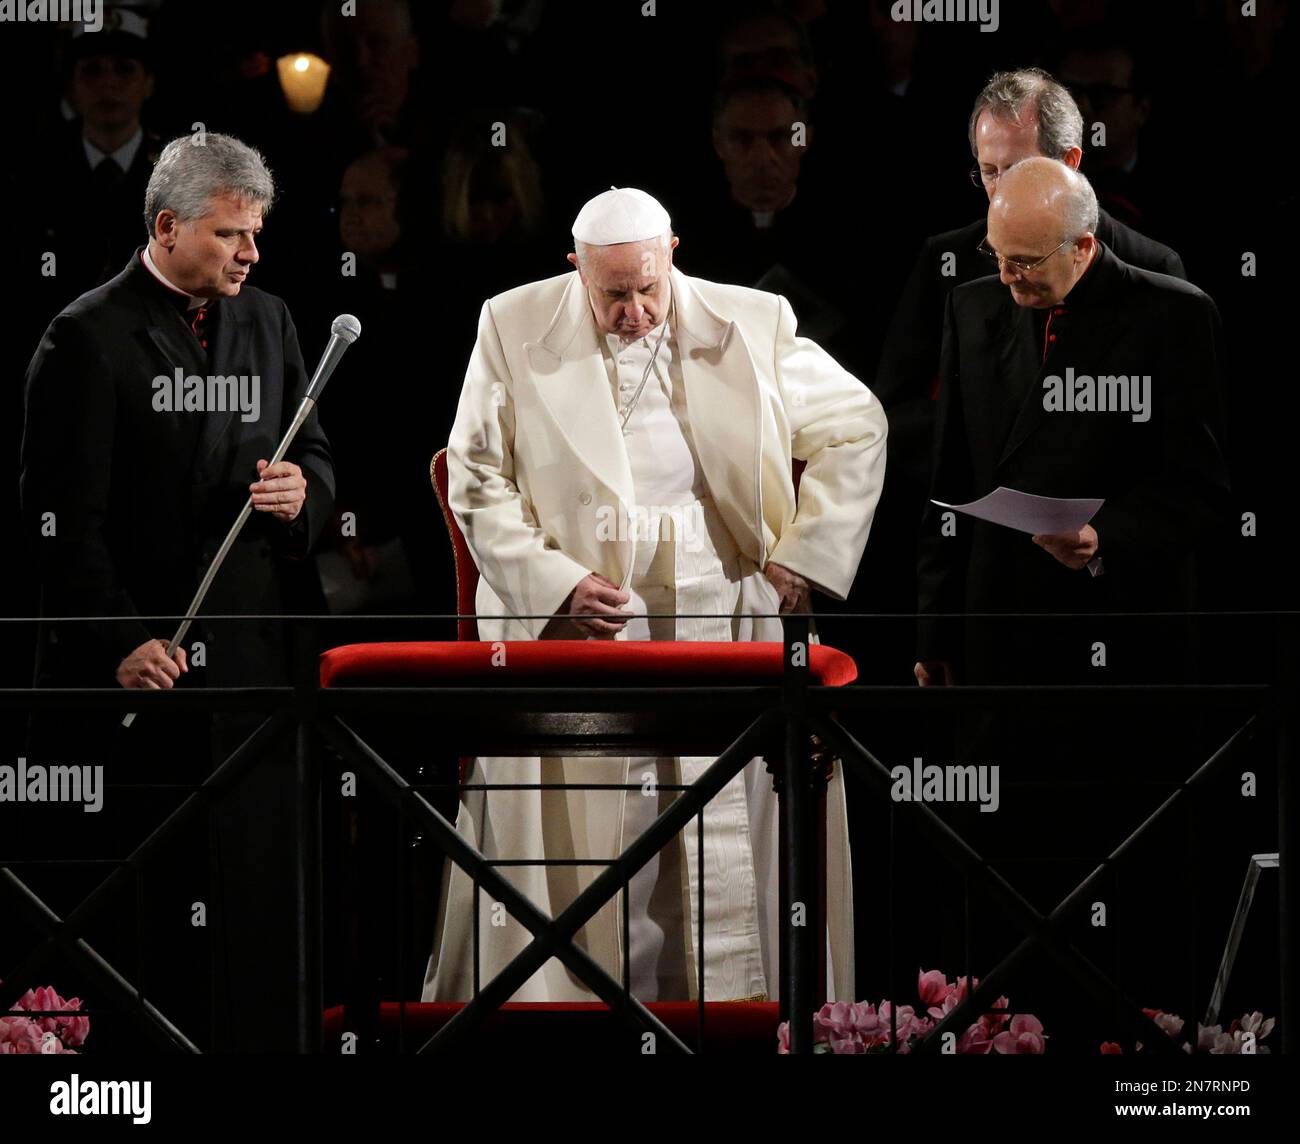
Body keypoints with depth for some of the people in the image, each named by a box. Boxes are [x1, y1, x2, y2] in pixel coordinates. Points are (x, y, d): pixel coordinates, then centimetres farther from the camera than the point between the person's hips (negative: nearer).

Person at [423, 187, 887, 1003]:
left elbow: (856, 429, 13)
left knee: (730, 837, -2)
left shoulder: (752, 328, 4)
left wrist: (807, 555, 3)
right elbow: (477, 480, 3)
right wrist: (554, 584, -9)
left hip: (721, 625, 1)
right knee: (577, 836, -3)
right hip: (571, 629, -1)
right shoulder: (515, 331, 1)